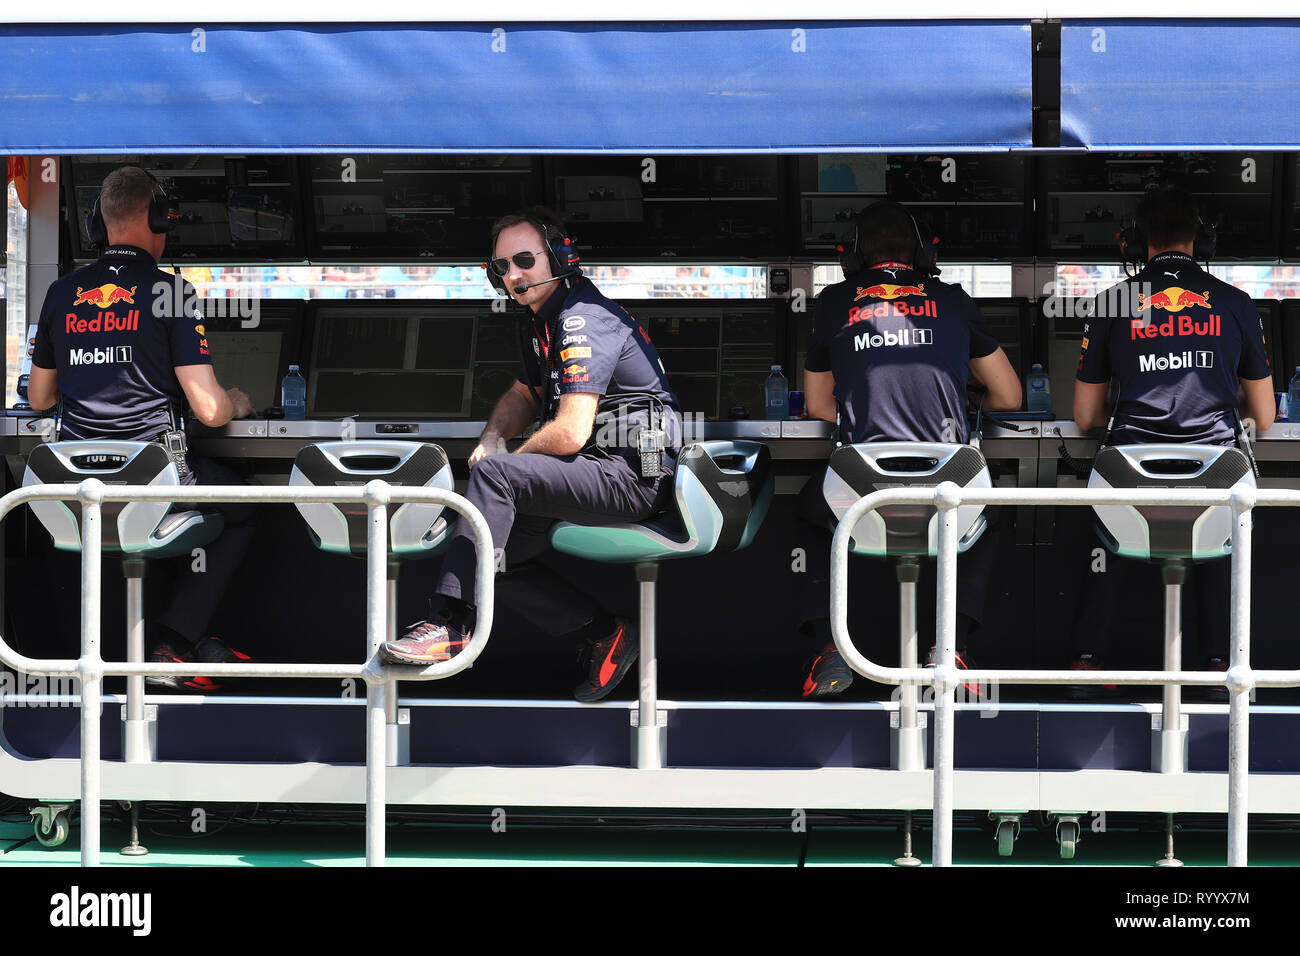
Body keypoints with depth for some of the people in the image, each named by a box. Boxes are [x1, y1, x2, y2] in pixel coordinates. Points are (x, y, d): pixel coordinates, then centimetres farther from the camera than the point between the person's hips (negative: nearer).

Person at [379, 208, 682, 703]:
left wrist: (501, 461, -7)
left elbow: (570, 433, -23)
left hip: (635, 475, -10)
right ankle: (606, 632, 6)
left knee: (493, 476, -25)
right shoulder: (538, 323, 16)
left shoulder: (582, 319, -15)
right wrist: (492, 437, 10)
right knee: (496, 550, 5)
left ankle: (450, 624, -29)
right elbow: (526, 394, 33)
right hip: (607, 476, 10)